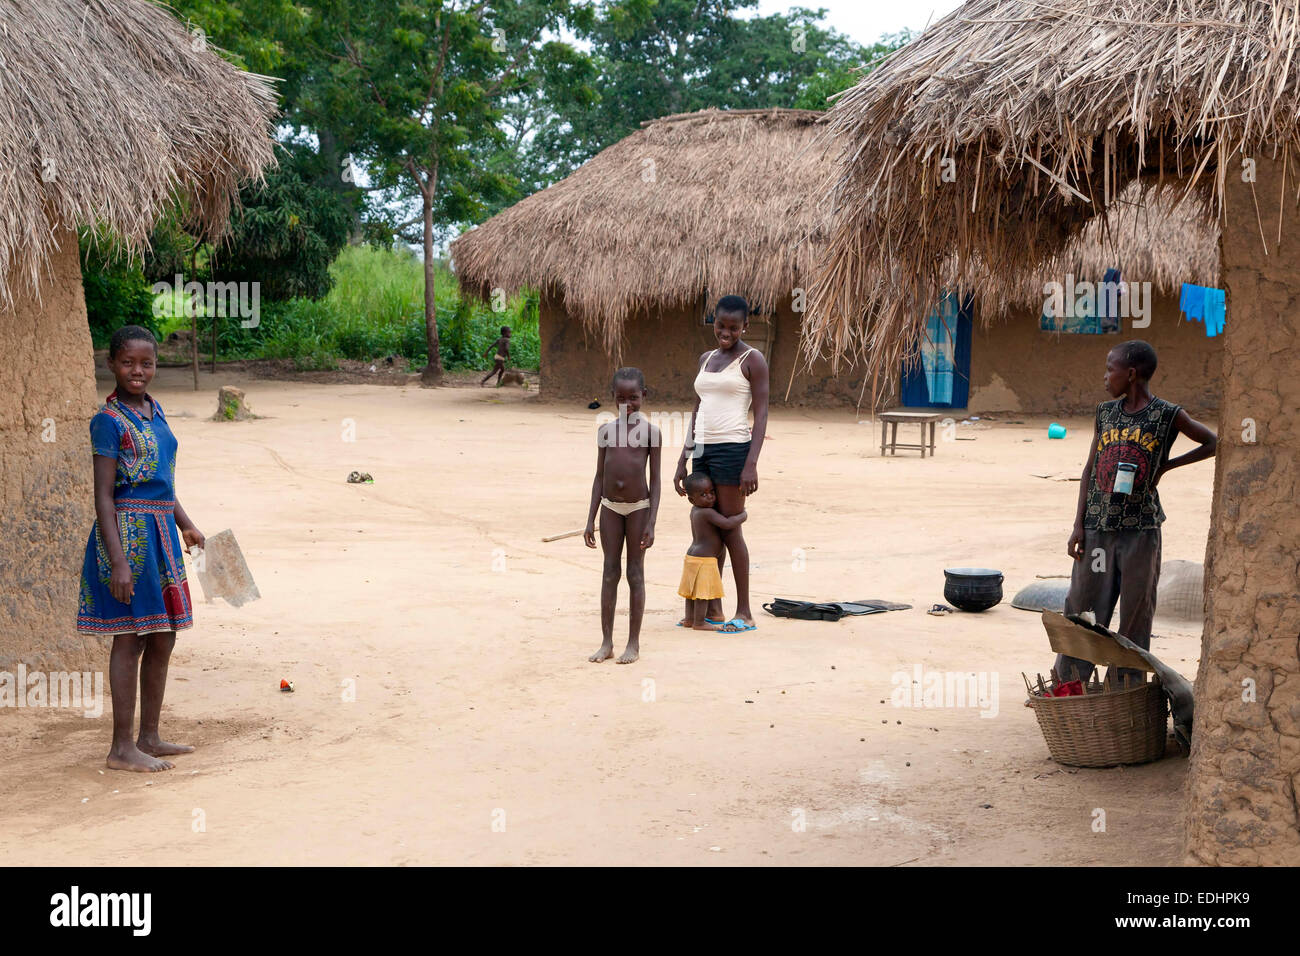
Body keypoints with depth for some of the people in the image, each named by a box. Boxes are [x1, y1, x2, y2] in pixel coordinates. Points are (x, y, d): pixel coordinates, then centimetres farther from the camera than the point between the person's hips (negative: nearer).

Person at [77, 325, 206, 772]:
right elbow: (104, 496, -15)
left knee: (162, 639, 12)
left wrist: (186, 525, 25)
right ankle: (122, 747, 6)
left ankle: (149, 738, 23)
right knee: (129, 639, -3)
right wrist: (118, 560, -20)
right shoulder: (109, 420, -11)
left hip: (160, 532, 8)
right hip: (127, 532, -8)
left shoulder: (154, 410, 13)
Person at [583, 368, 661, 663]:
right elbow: (599, 476, 8)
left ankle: (633, 643, 11)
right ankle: (606, 642, 12)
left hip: (639, 507, -3)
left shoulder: (650, 431, -4)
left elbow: (655, 479, -4)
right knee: (610, 572, 6)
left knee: (635, 573, 3)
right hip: (610, 507, 3)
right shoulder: (606, 430, 4)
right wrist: (590, 520, 5)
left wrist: (651, 522, -10)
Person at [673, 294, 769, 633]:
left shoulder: (752, 360, -4)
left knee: (730, 529, -4)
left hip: (732, 449, -7)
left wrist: (752, 464, -19)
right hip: (703, 450, 7)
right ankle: (713, 609, 16)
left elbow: (761, 414, -9)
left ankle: (744, 612, 3)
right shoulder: (706, 360, 16)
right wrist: (683, 461, 15)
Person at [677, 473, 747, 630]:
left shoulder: (695, 510, 9)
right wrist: (743, 515, -12)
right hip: (704, 559, -10)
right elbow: (727, 524, -28)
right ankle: (699, 622, -1)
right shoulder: (708, 513, -20)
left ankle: (689, 619, 23)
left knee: (693, 590, 16)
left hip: (692, 556, 10)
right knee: (704, 591, -4)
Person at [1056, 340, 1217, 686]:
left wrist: (1166, 465, -2)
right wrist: (1079, 524, 5)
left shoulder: (1167, 415, -3)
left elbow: (1213, 443, 7)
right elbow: (1090, 469, 11)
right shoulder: (1106, 412, 9)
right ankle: (1067, 686, 12)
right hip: (1098, 528, 3)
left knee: (1136, 614, 3)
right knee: (1082, 609, 5)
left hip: (1140, 530, -3)